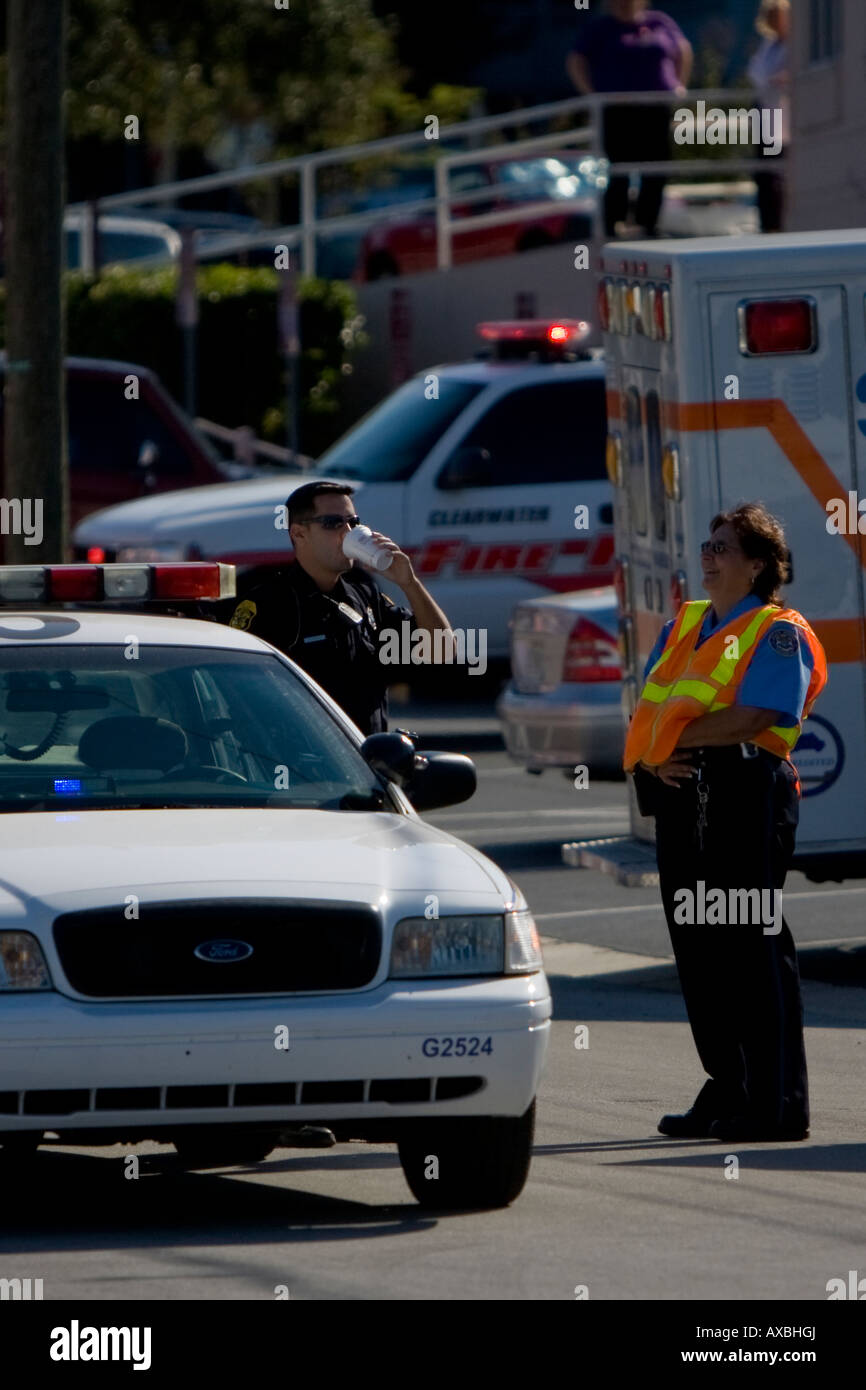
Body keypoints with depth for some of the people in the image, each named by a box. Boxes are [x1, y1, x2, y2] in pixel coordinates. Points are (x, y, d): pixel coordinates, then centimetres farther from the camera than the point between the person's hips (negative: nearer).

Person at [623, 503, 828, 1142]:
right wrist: (656, 755, -7)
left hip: (747, 794, -8)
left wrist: (672, 736, -10)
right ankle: (726, 1092, 19)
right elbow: (647, 712, 15)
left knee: (753, 942, -9)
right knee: (698, 945, 10)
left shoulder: (778, 633, -4)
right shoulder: (683, 627, 20)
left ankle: (779, 1104, -7)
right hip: (683, 794, 8)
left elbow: (751, 719, -17)